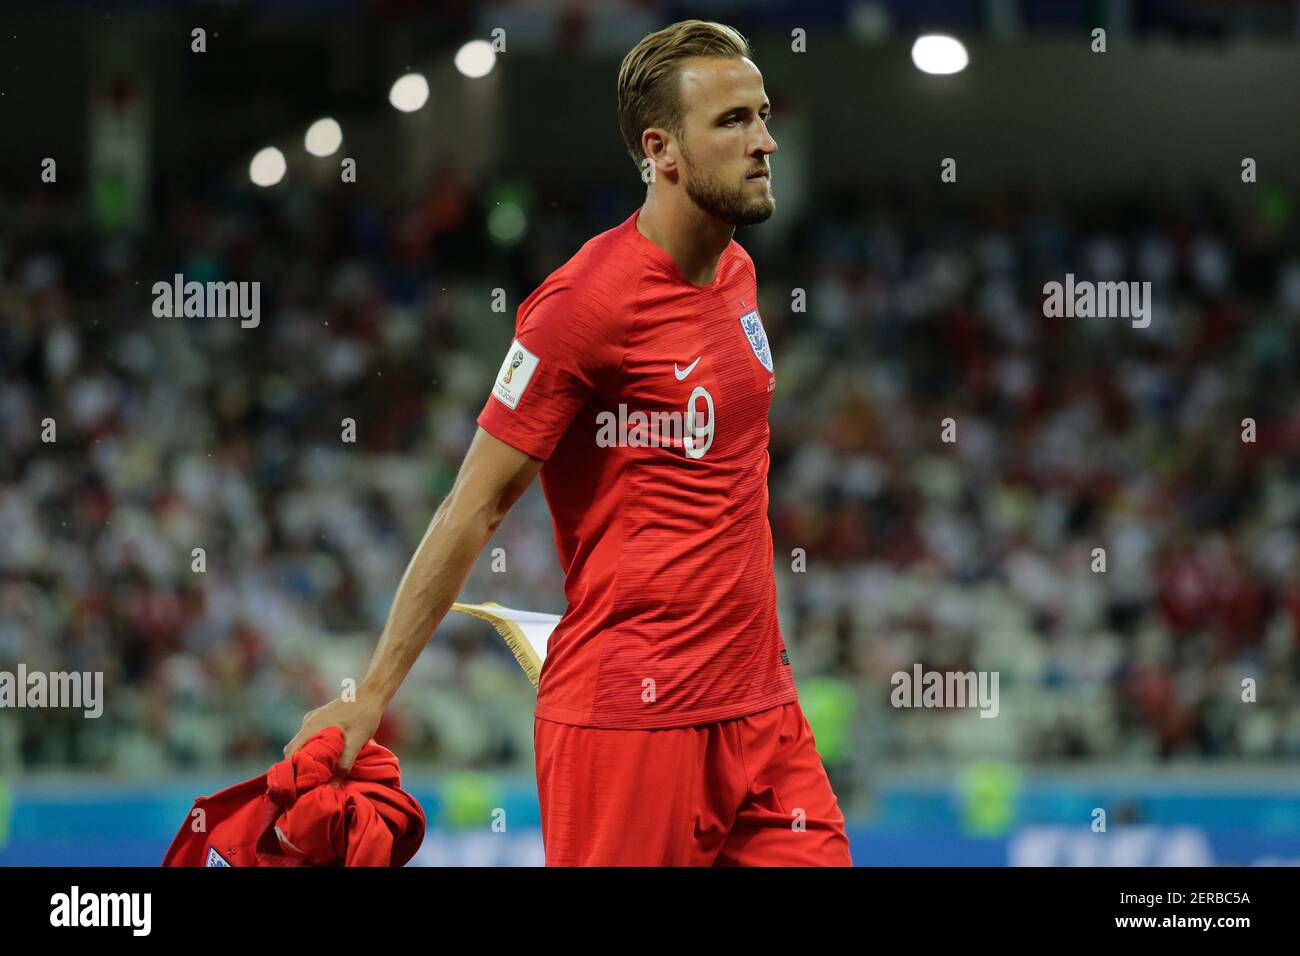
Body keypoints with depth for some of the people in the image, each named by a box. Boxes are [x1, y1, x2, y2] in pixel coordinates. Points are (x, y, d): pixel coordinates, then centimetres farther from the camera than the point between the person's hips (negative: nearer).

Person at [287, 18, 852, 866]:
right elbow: (475, 509, -11)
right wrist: (373, 695, -10)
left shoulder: (737, 273, 11)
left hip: (759, 702, 7)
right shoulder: (585, 302, -14)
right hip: (626, 715, -7)